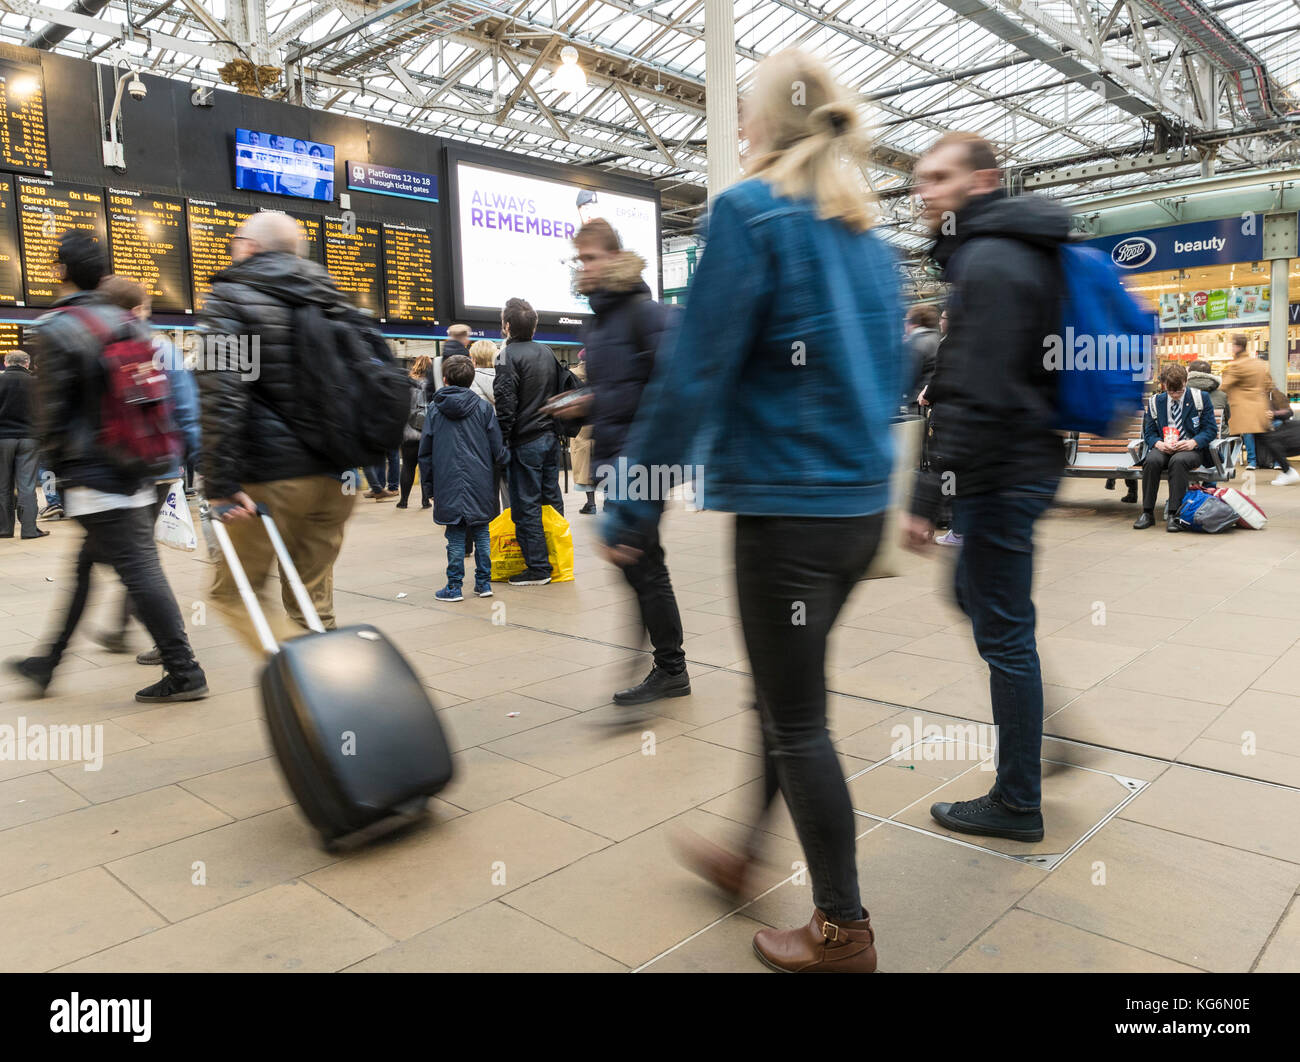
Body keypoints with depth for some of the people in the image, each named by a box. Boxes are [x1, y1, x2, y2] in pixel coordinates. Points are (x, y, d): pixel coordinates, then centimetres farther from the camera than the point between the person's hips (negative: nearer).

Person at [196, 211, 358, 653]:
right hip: (336, 476, 6)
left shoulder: (229, 299, -3)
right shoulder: (333, 300, 16)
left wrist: (220, 485, -16)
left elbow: (221, 397, -15)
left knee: (233, 592, 8)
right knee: (313, 600, 14)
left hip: (273, 478, -6)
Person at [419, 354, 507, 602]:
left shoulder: (435, 409, 2)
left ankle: (454, 587, 8)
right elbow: (497, 449, 0)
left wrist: (429, 483, 14)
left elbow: (425, 451, 5)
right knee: (481, 534, 10)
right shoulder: (483, 407, 0)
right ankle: (483, 583, 16)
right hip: (480, 483, 0)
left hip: (449, 485, 0)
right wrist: (505, 461, 22)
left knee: (455, 537, 4)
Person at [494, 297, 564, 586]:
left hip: (525, 440, -7)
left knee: (526, 505, -2)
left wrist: (501, 442, -12)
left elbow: (506, 403, -16)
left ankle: (538, 568, 0)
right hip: (551, 437, 8)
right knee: (552, 498, 13)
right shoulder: (547, 352, 13)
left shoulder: (508, 355, -11)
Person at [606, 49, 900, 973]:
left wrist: (635, 507, -11)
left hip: (789, 508, -8)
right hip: (863, 505, 8)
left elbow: (693, 373, -16)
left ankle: (843, 930, 21)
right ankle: (742, 854, 40)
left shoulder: (751, 212, -10)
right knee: (785, 694, 21)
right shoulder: (871, 236, 13)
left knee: (797, 721, 5)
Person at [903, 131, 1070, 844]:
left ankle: (1017, 804, 13)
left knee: (1003, 632, -2)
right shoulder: (1020, 252, 16)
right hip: (1028, 460, 11)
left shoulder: (989, 263, -17)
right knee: (977, 596, 24)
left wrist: (929, 496, -24)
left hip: (999, 476, -11)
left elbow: (977, 398, -25)